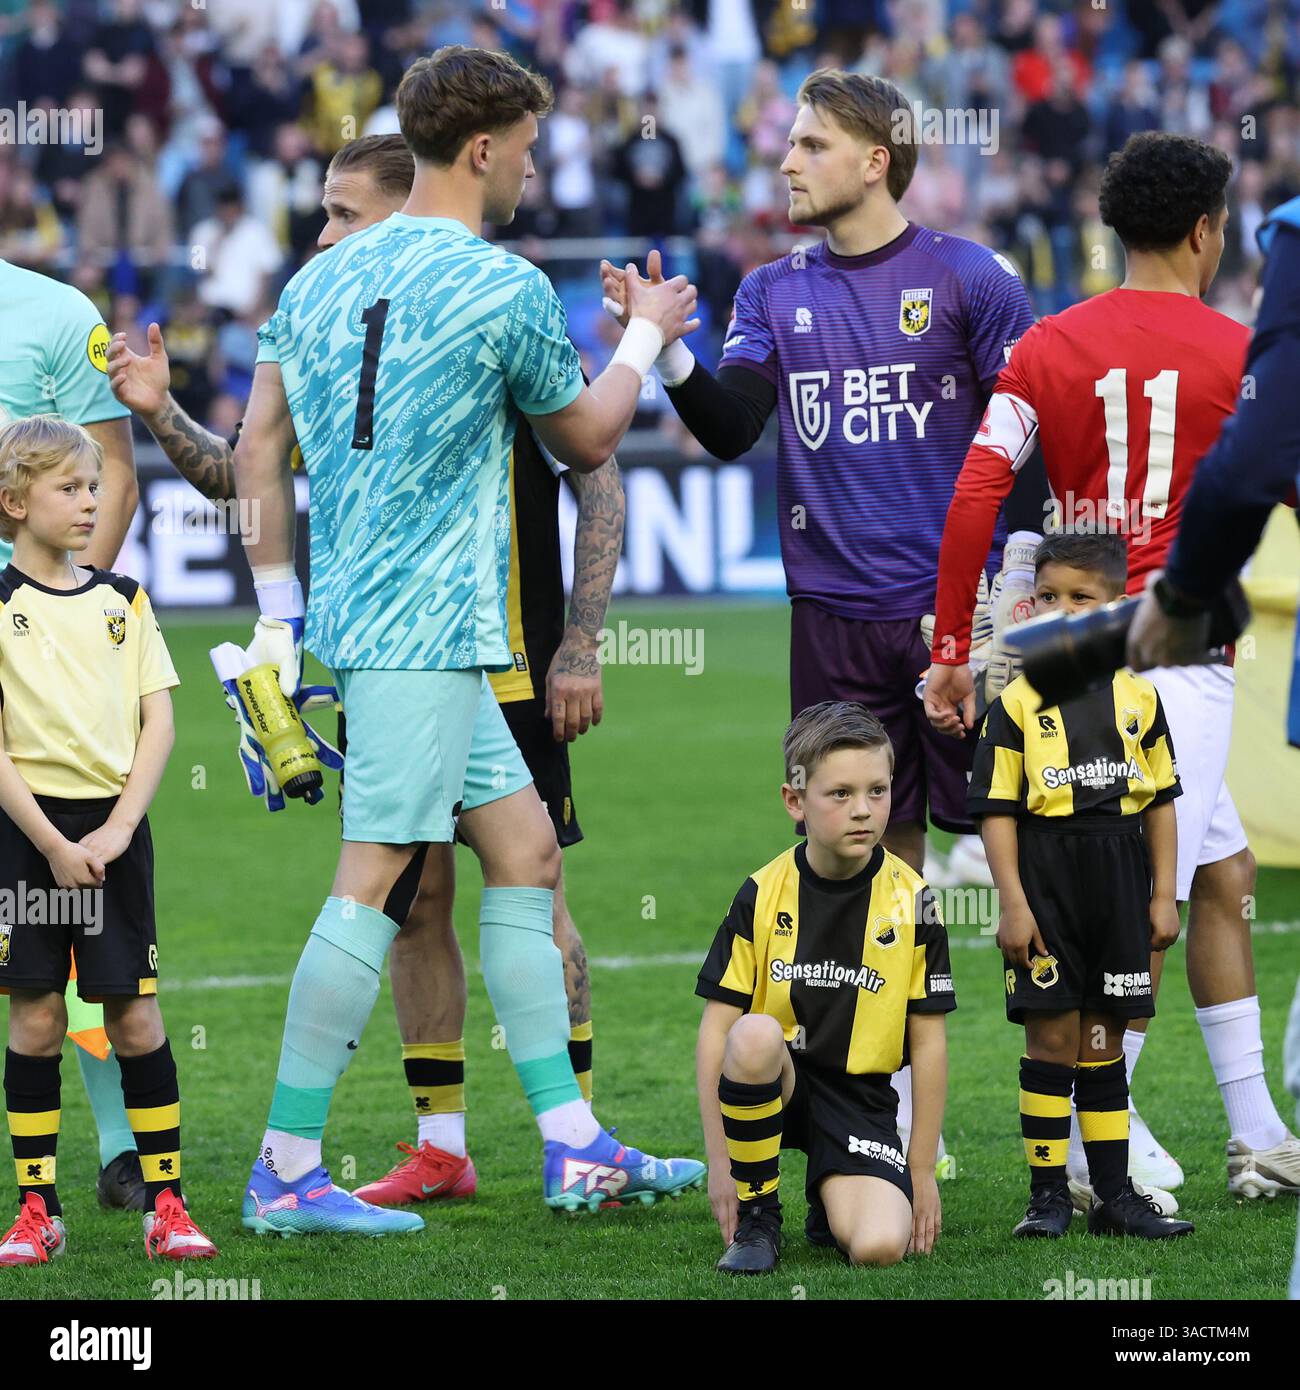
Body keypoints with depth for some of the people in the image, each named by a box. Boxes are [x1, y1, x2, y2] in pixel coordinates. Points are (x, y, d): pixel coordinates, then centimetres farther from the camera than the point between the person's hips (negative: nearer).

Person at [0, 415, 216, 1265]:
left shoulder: (123, 600, 9)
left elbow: (159, 724, 5)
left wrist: (116, 831, -7)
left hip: (114, 825, 2)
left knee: (136, 1015, -1)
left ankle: (167, 1205, 2)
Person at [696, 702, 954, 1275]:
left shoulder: (911, 901, -4)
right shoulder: (762, 895, -6)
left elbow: (928, 1042, 1)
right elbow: (715, 1032, -6)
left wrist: (921, 1171, 2)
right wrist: (720, 1162, -11)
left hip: (860, 1096, 0)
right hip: (771, 1084, 0)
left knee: (879, 1246, -26)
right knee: (756, 1035, -37)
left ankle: (830, 1206, 14)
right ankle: (757, 1216, -14)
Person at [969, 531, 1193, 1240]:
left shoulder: (1138, 697, 6)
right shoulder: (1017, 703, -2)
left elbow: (1161, 802, 9)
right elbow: (997, 809, -3)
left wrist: (1163, 895, 4)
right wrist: (1012, 902, -10)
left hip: (1120, 883, 2)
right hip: (1045, 876, -2)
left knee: (1104, 1040, 8)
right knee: (1052, 1036, -2)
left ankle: (1115, 1194, 11)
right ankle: (1048, 1194, 4)